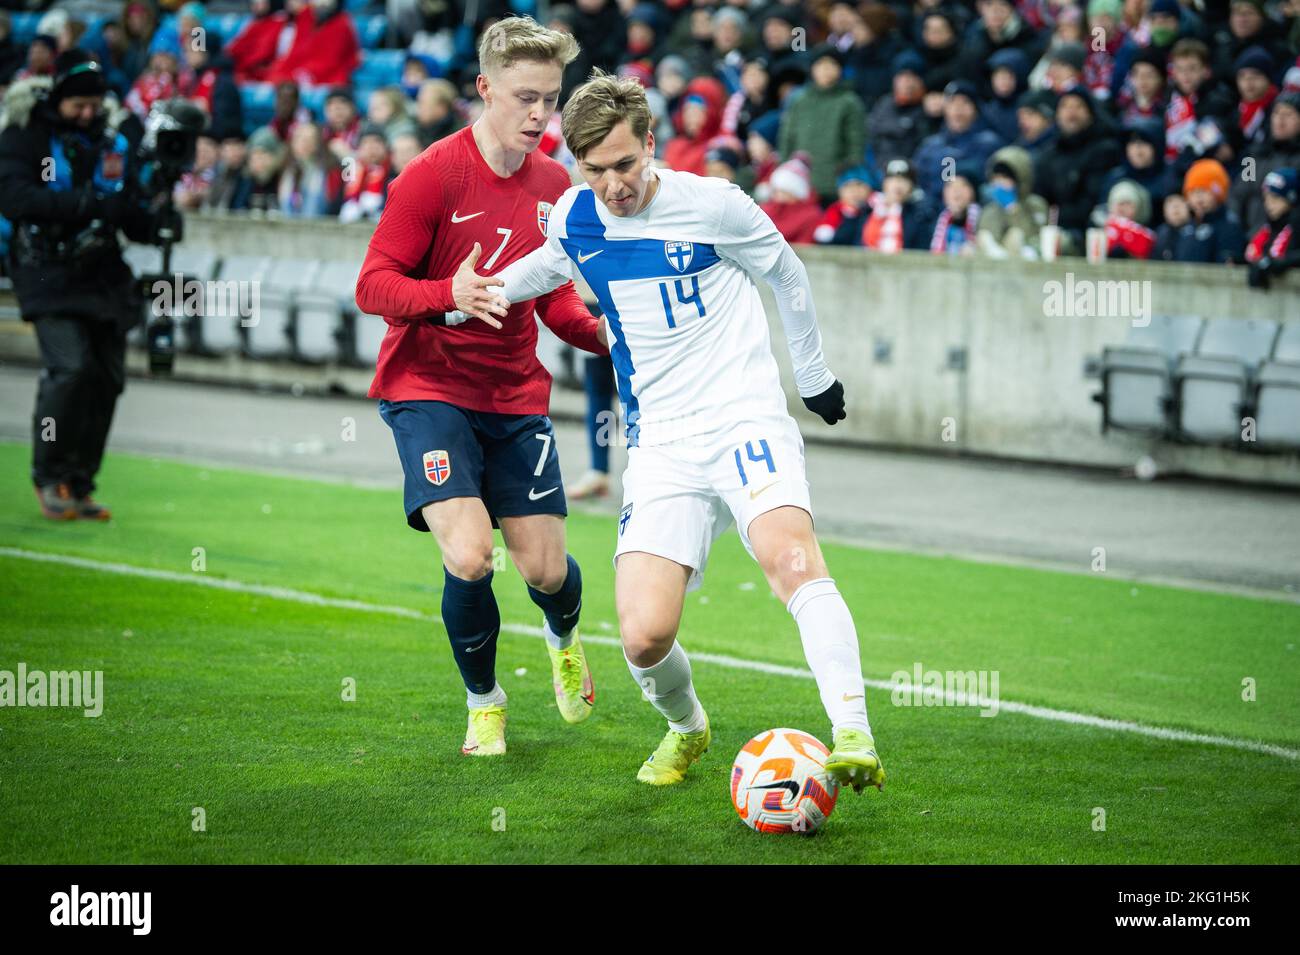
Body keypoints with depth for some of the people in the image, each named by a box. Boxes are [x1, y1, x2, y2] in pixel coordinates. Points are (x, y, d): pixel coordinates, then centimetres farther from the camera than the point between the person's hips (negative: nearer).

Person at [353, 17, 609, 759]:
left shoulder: (554, 186, 4)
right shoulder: (434, 174, -13)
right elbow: (373, 286, -13)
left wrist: (604, 335, -5)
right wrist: (451, 294, -32)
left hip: (517, 397, 4)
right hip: (428, 389, -4)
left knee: (546, 568, -1)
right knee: (469, 558, -20)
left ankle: (564, 637, 39)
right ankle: (484, 701, 8)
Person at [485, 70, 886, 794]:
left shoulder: (713, 205, -7)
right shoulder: (574, 217, 5)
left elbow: (788, 276, 11)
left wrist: (814, 375, 20)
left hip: (745, 419, -3)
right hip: (660, 446, 3)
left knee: (790, 556, -34)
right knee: (644, 637, -13)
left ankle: (855, 739, -39)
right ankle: (687, 728, 22)